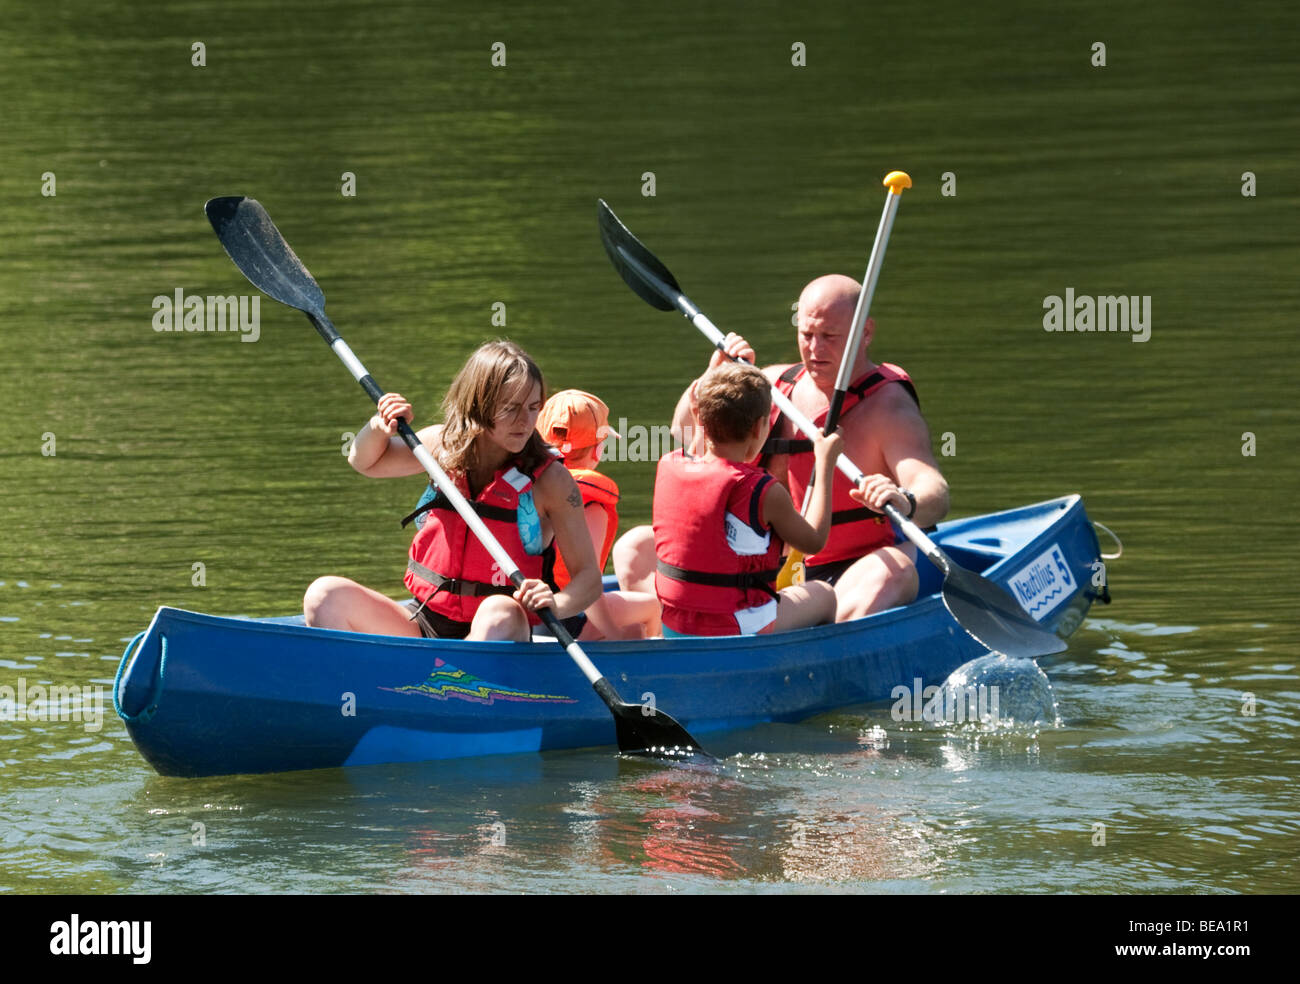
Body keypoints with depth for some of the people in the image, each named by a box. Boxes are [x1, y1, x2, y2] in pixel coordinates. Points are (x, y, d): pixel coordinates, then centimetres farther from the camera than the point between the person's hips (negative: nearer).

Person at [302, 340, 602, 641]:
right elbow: (365, 461, 23)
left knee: (499, 615, -40)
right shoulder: (444, 445, 5)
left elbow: (589, 577, -8)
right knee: (325, 596, -18)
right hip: (424, 623, 4)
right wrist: (380, 428, -1)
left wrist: (556, 605, -31)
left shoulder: (550, 480, -7)